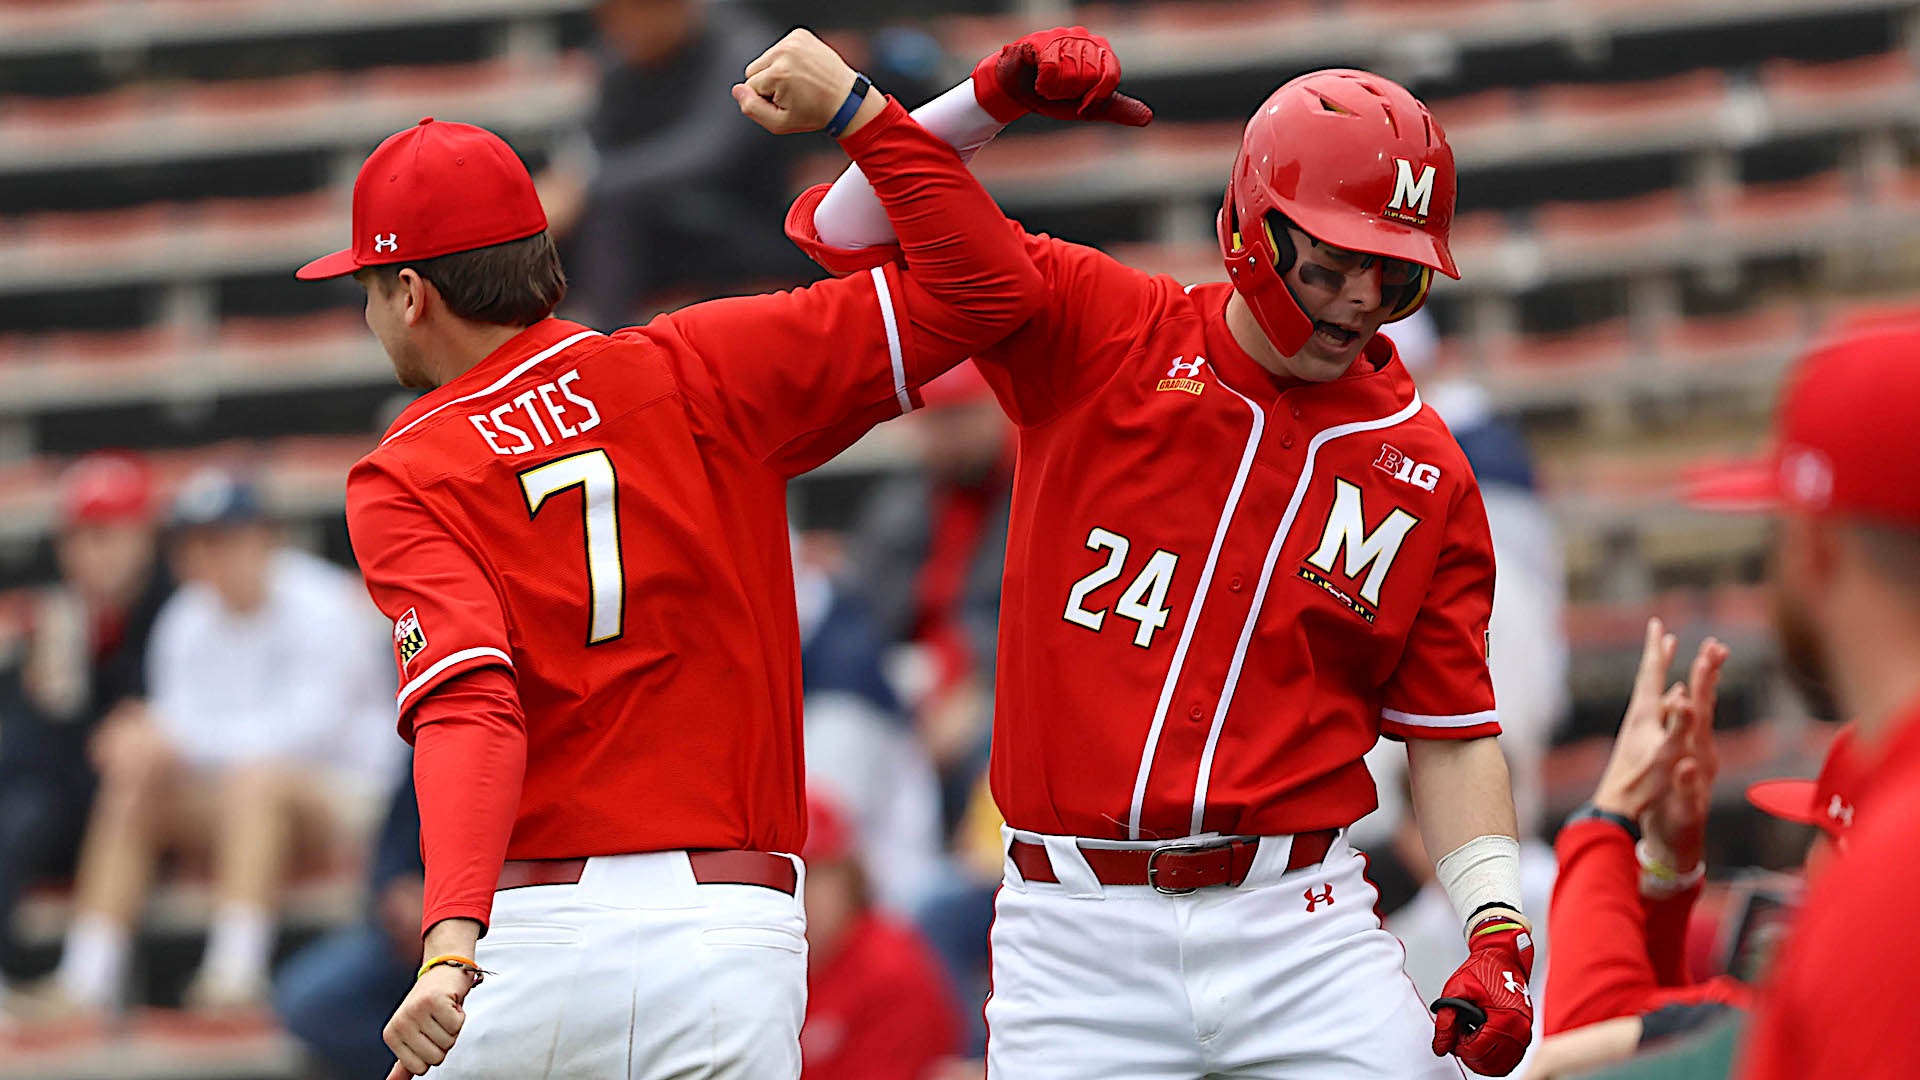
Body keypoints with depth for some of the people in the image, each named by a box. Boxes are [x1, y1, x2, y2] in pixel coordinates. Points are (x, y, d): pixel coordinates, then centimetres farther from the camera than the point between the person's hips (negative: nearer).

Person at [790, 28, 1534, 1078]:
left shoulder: (1424, 473, 7)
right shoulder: (1099, 333, 4)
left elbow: (1451, 734, 9)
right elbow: (850, 231, 2)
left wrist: (1497, 932, -5)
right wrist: (988, 101, -13)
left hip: (1299, 929, 1)